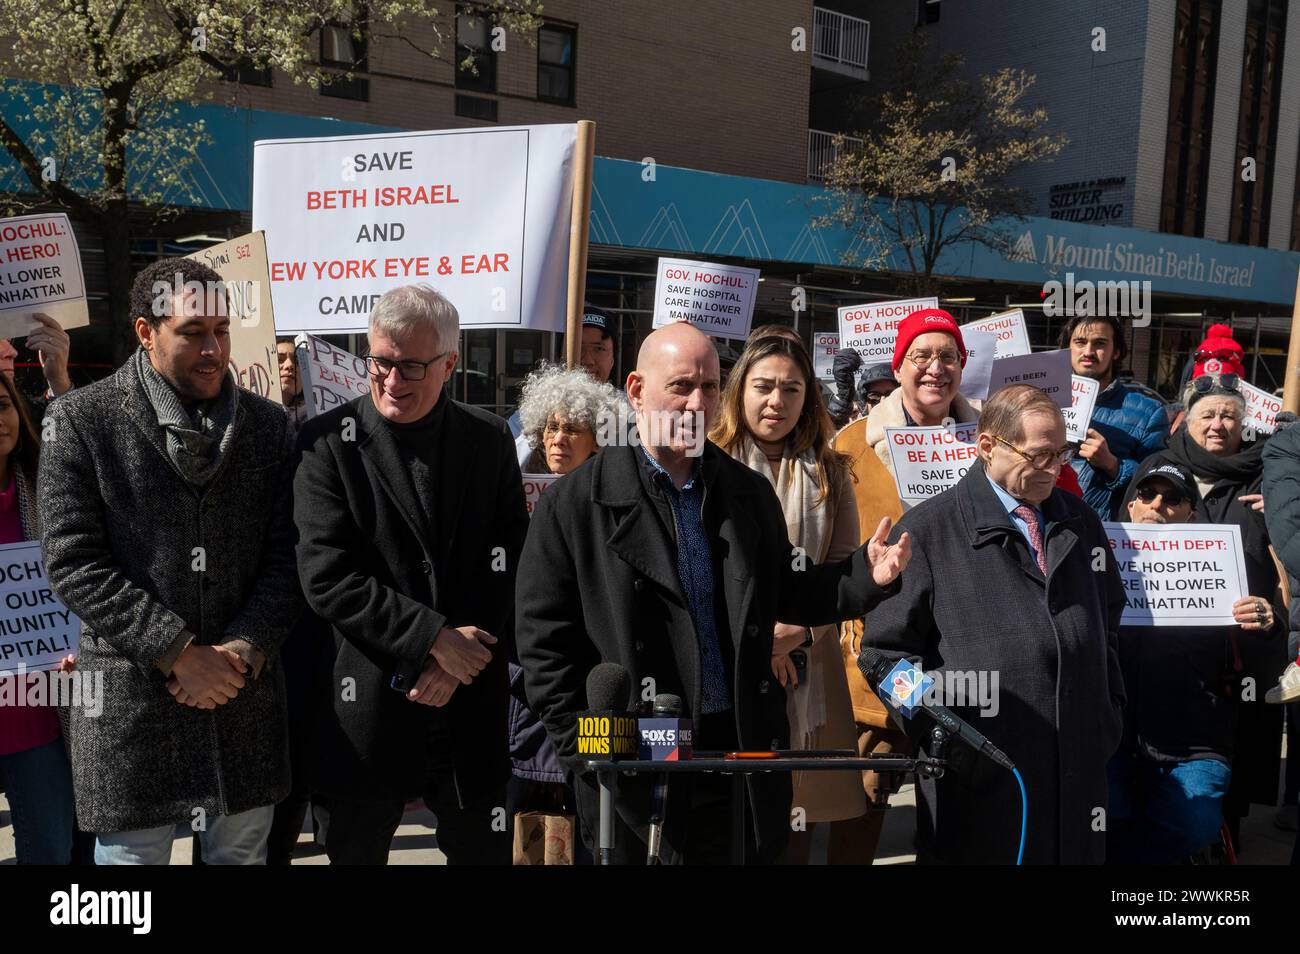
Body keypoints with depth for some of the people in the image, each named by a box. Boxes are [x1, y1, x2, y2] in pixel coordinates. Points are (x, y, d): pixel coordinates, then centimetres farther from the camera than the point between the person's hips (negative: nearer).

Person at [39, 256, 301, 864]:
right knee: (132, 851, 9)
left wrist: (245, 648, -10)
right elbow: (74, 565, -9)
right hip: (129, 701, -3)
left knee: (242, 851, 15)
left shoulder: (267, 424, 5)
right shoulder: (81, 420, -4)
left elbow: (285, 556, 4)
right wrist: (180, 653, -13)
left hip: (245, 694, 3)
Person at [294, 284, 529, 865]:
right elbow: (327, 578, -12)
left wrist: (457, 661, -9)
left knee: (484, 851, 14)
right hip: (367, 705, -2)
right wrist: (434, 637, -16)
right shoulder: (329, 442, -5)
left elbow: (510, 565, 1)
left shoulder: (490, 440, 4)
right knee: (357, 851, 14)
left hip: (472, 706, 2)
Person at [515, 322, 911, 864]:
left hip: (745, 752, 4)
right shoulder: (577, 503, -5)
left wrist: (866, 575, -3)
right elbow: (545, 637, -5)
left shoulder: (751, 493, 8)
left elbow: (784, 594, 14)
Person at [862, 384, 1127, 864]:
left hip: (1079, 772, 5)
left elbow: (1108, 621, 21)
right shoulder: (927, 530, -6)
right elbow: (888, 646, -6)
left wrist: (1108, 714, 13)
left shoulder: (1081, 522, 12)